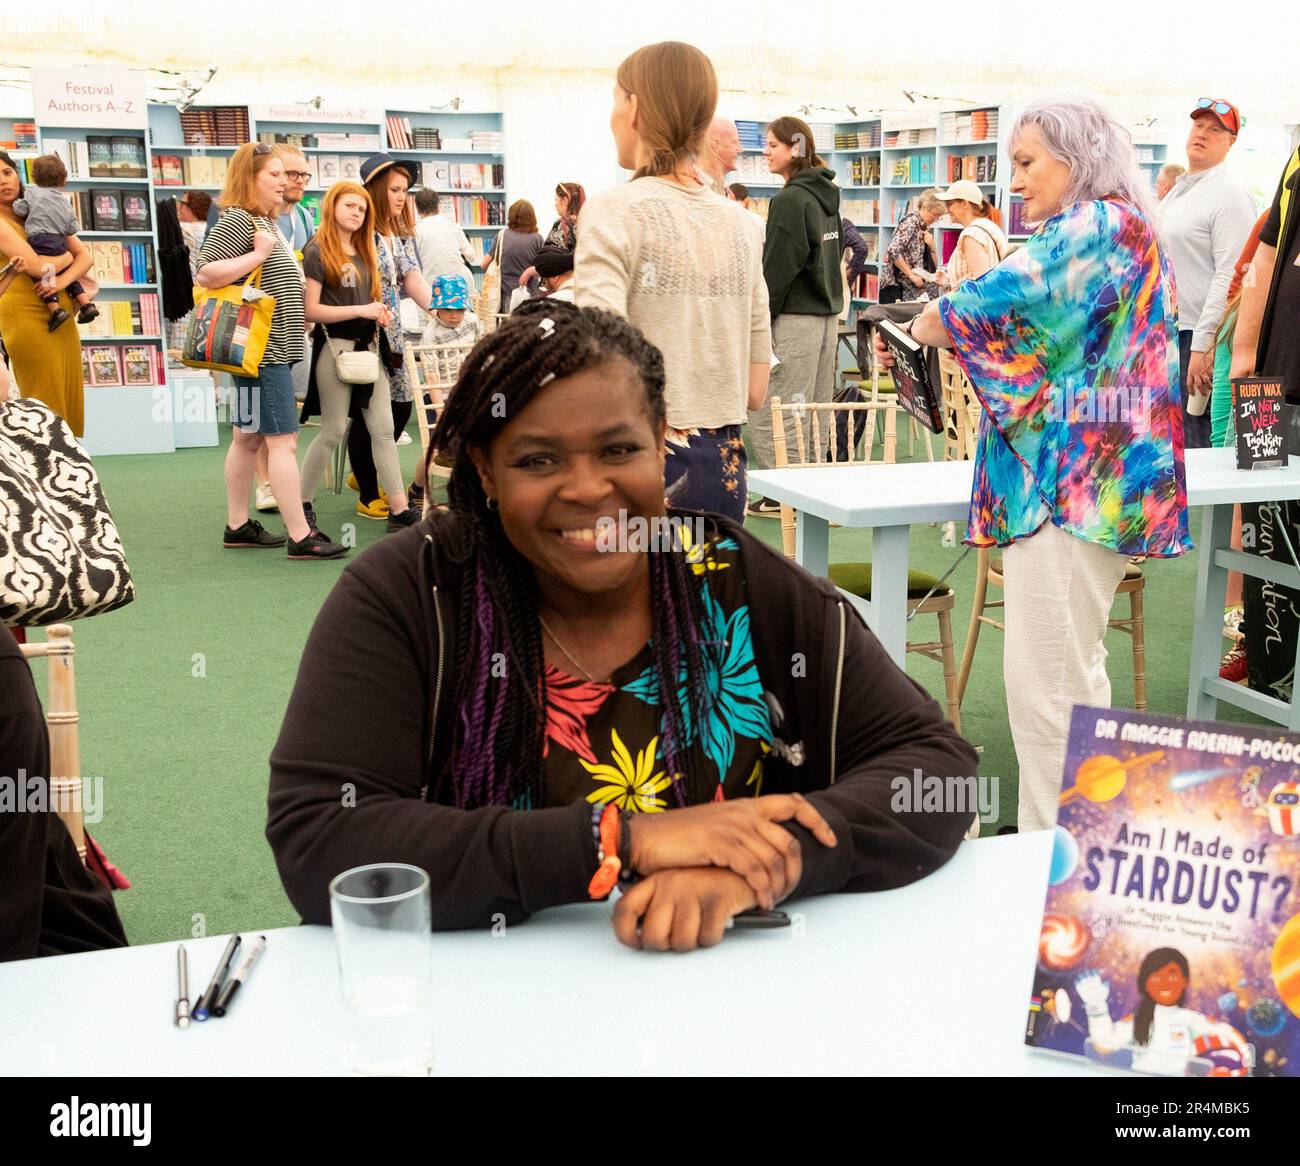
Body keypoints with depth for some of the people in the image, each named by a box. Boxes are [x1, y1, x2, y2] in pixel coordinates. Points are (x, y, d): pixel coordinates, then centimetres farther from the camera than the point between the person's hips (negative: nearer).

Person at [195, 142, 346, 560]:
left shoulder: (264, 222, 18)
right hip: (262, 349, -10)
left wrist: (288, 268, 15)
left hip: (275, 348, 10)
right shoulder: (236, 220, -12)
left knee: (248, 438, 13)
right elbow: (205, 274, -20)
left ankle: (237, 526, 20)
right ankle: (300, 537, -10)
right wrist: (259, 254, -21)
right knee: (283, 440, -11)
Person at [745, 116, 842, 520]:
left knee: (766, 410, -3)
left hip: (795, 317, -10)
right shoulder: (827, 197, 14)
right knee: (816, 410, 13)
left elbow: (778, 269, -16)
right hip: (828, 313, 10)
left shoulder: (789, 200, -14)